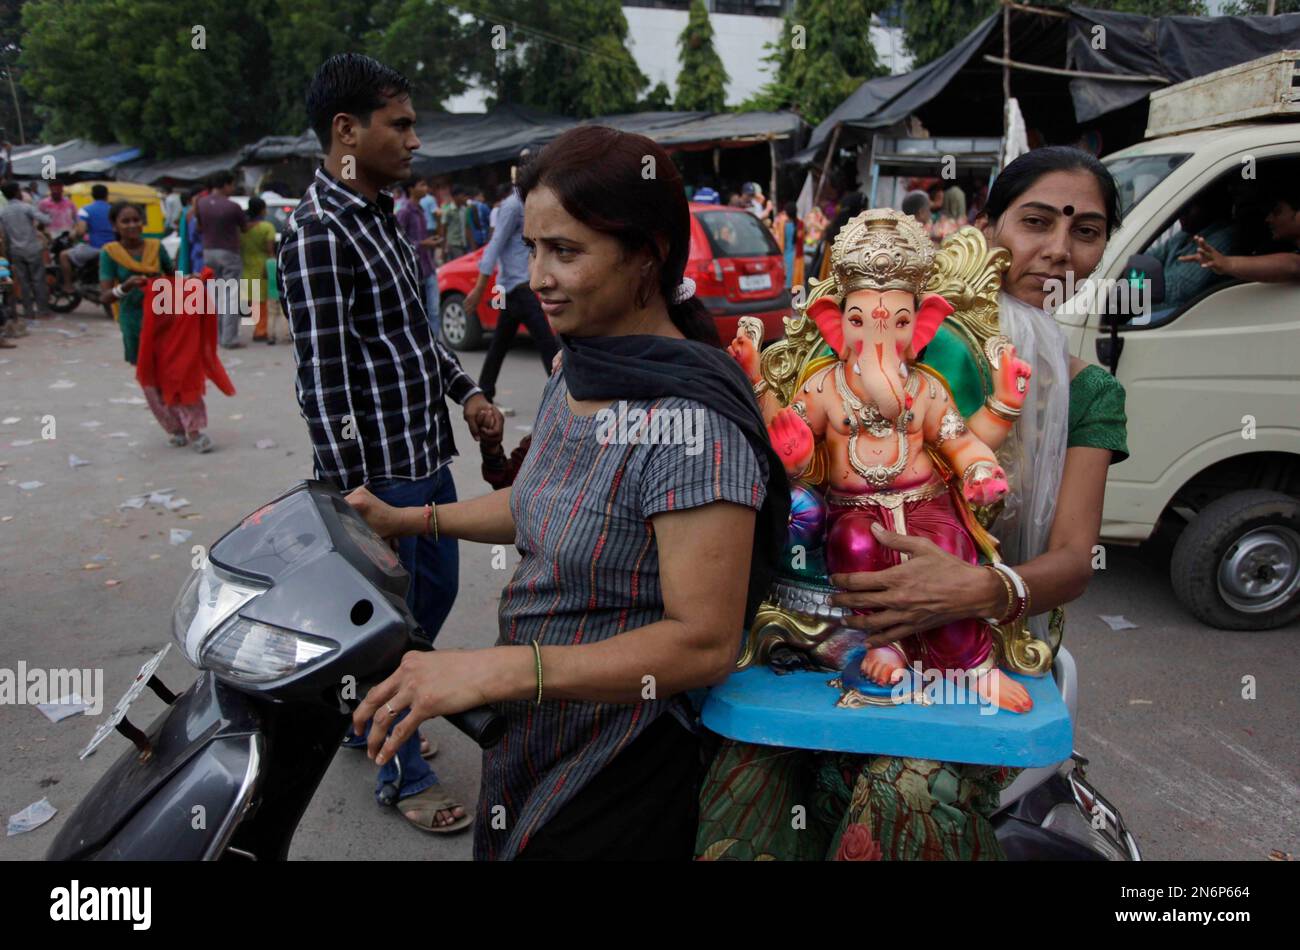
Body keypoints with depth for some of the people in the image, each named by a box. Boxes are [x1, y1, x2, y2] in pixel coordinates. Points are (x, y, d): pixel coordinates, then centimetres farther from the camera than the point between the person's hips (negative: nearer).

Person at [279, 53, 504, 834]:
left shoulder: (383, 217, 10)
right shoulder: (318, 234, -18)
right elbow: (323, 379, -21)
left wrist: (465, 391, 13)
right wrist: (354, 495, -21)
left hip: (430, 454, 9)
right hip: (383, 470, -9)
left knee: (437, 588, 22)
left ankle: (371, 717, 44)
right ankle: (403, 772, 27)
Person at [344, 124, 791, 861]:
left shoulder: (692, 419, -28)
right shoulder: (576, 375, 1)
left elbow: (704, 643, -28)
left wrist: (497, 669, -34)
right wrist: (407, 519, 10)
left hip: (620, 782, -8)